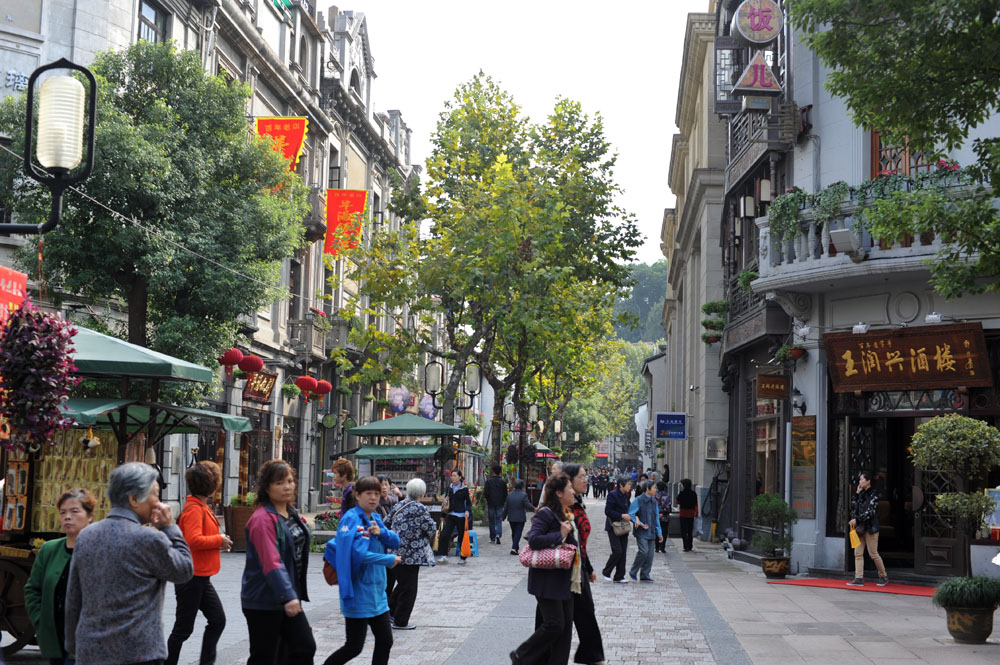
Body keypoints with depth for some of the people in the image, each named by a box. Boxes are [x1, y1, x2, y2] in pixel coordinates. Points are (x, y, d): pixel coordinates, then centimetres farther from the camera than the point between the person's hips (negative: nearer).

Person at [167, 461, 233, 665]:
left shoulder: (203, 507, 13)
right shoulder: (194, 509, -18)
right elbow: (194, 540, -29)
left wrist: (220, 541, 3)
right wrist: (219, 539, -17)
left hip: (201, 579, 10)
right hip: (191, 578, -10)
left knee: (217, 620, 9)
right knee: (184, 628, 0)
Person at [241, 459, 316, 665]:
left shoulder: (291, 514, 10)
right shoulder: (263, 519, -18)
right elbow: (271, 563, -28)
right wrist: (288, 596, -37)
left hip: (289, 598, 9)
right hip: (264, 601, -8)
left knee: (305, 648, 7)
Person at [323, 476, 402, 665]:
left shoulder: (376, 518, 11)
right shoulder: (351, 519, -14)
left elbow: (396, 542, 9)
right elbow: (357, 553, -24)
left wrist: (382, 532, -12)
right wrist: (389, 560, -18)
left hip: (377, 592, 8)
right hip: (358, 592, -8)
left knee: (385, 641, 10)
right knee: (354, 647, -1)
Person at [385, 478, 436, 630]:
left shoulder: (399, 505, 8)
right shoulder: (420, 509, -15)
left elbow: (387, 524, 15)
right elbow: (431, 529, -8)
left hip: (395, 553, 8)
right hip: (412, 554, -8)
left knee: (402, 584, 22)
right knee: (408, 588, 3)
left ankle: (389, 612, 24)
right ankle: (400, 621, 9)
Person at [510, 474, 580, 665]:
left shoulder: (567, 514, 13)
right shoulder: (546, 514, -15)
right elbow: (533, 539, -26)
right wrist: (560, 535, -23)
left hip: (565, 580, 9)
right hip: (548, 581, -9)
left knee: (566, 626, 8)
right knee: (554, 625, -8)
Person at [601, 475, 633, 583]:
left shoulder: (626, 495, 10)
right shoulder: (613, 494, -13)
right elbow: (607, 511, -16)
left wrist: (630, 516, -1)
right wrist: (622, 515, -19)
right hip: (613, 527, -7)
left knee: (623, 552, 5)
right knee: (617, 551, -12)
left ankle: (619, 576, 12)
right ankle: (606, 572, 7)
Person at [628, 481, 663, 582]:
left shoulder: (654, 501, 13)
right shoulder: (638, 500, -9)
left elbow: (656, 518, 17)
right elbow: (630, 514, -9)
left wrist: (659, 533, 15)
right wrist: (640, 524, -18)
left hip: (651, 532, 7)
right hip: (641, 532, -7)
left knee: (649, 554, 4)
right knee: (643, 551, -17)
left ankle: (644, 575, 12)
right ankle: (633, 572, 0)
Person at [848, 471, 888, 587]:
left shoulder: (873, 493, -8)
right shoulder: (861, 494, 14)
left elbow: (870, 512, -15)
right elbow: (853, 507, 11)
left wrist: (857, 519, -16)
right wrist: (856, 493, 6)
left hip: (870, 528, -7)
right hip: (860, 527, 7)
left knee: (873, 553, -1)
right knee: (858, 553, 0)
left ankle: (883, 576, 16)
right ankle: (859, 579, 0)